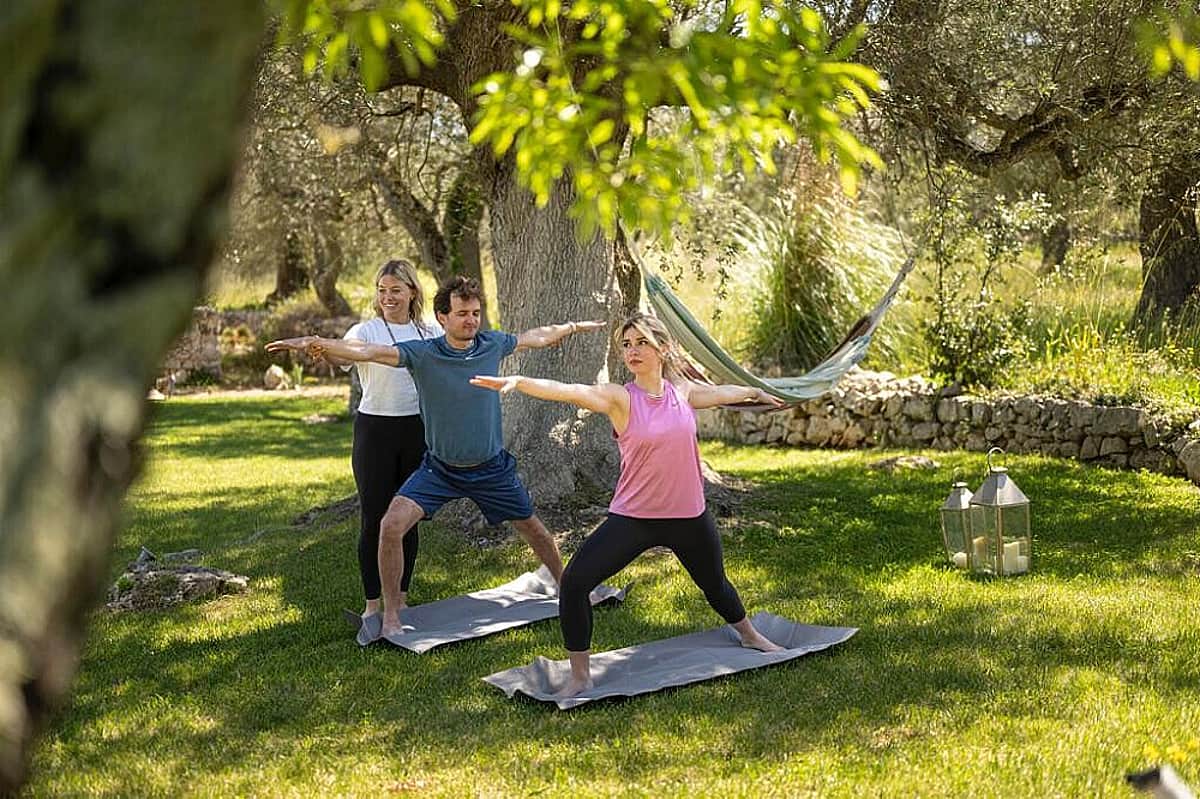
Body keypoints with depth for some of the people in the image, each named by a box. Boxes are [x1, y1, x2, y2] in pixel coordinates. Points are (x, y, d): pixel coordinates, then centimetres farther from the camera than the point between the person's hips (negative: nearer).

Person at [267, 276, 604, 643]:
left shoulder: (492, 344, -8)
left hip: (492, 468, 2)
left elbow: (537, 337, 11)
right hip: (439, 468, -2)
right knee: (392, 525, -21)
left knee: (533, 529, 16)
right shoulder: (422, 354, -18)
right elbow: (367, 351, -30)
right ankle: (390, 614, -5)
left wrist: (576, 326, 25)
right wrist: (315, 342, -44)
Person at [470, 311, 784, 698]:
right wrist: (517, 382, -49)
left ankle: (751, 636, 56)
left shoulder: (682, 390, -2)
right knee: (574, 582, -17)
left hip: (689, 516, 3)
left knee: (714, 583, 25)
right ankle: (580, 674, -2)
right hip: (633, 518, -3)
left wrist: (756, 393, 39)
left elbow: (723, 392, 20)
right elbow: (569, 391, -32)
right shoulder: (620, 397, -14)